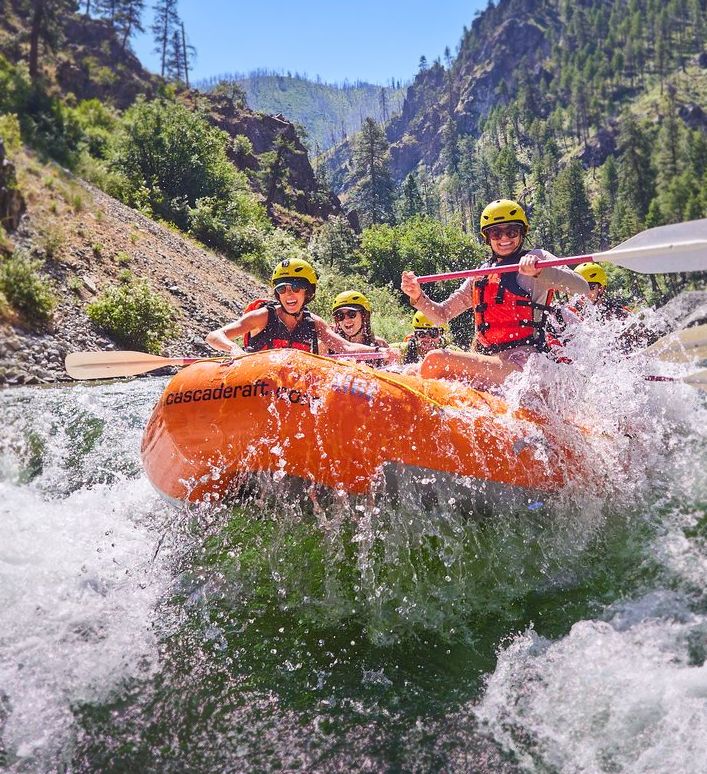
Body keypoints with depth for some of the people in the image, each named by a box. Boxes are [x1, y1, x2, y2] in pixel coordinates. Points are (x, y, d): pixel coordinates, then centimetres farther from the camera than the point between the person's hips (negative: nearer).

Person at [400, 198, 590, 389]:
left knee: (435, 360, -22)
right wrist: (418, 296, 0)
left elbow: (582, 288, -14)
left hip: (521, 366, -7)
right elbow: (442, 315, 20)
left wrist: (539, 270, -30)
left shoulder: (536, 258, 3)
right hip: (487, 361, 7)